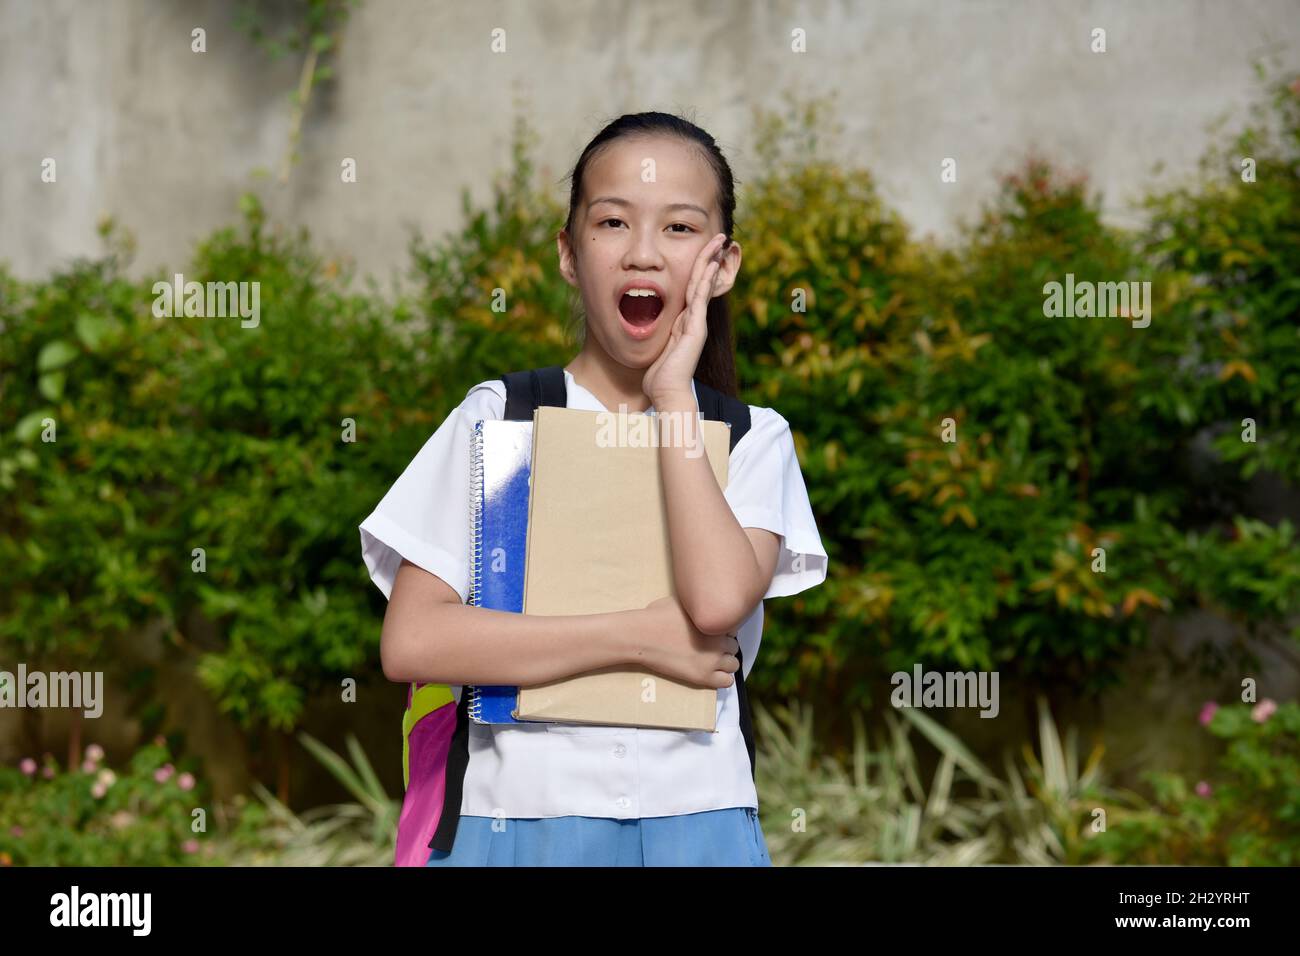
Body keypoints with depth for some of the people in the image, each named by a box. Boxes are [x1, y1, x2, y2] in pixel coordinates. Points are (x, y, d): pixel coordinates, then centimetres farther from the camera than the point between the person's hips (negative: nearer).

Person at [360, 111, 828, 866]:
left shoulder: (753, 438, 3)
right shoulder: (498, 416, 0)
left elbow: (719, 599, -18)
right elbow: (409, 643, -10)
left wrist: (673, 394, -9)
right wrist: (640, 637, -13)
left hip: (696, 822, 1)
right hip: (523, 820, 0)